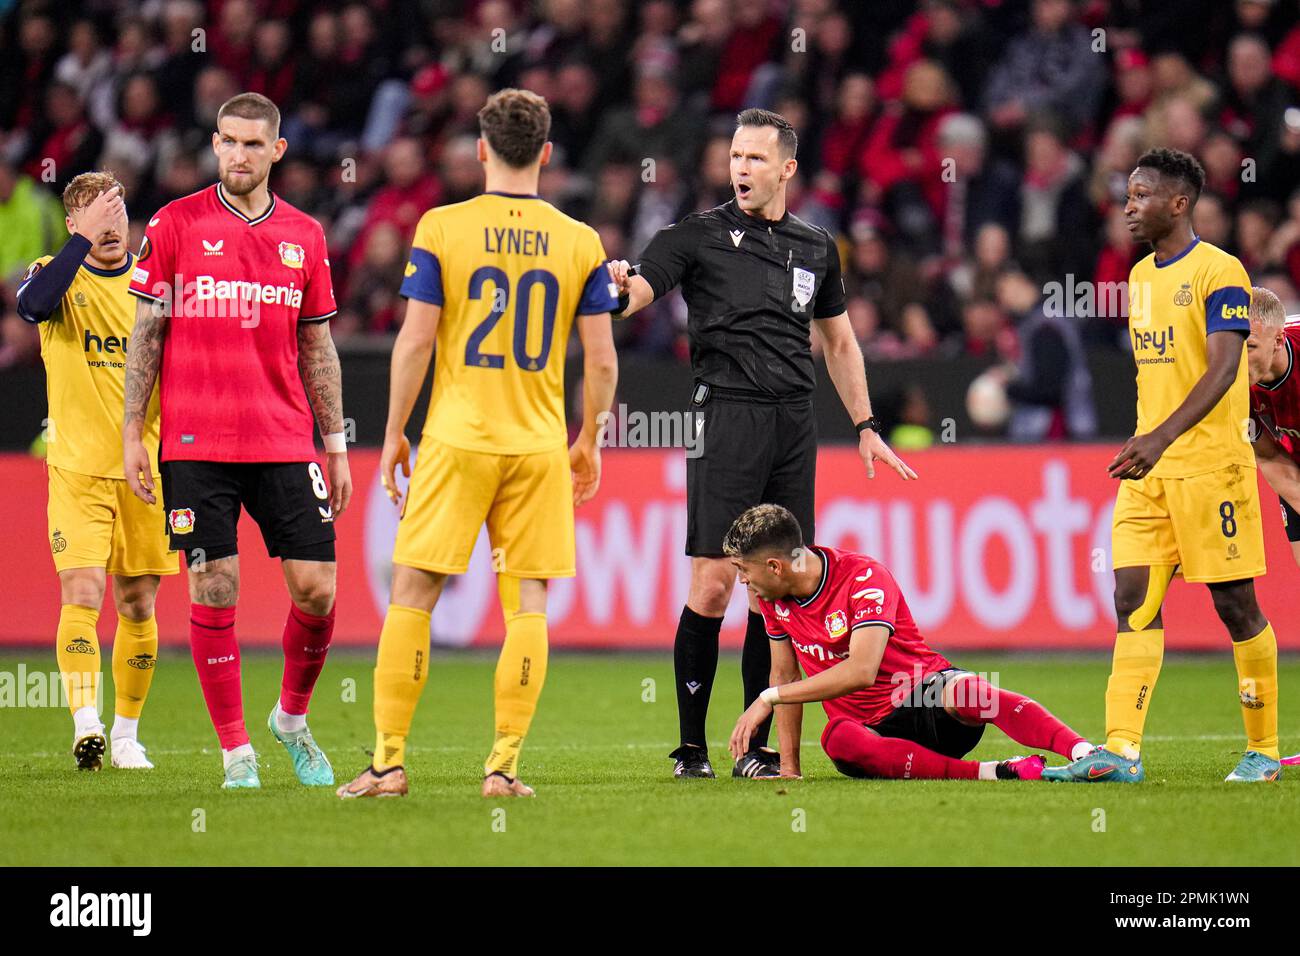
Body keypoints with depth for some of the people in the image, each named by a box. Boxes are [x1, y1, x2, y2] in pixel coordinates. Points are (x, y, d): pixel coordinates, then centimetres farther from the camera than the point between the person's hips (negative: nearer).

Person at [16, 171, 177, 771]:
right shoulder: (56, 275, -1)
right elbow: (33, 304, -26)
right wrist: (85, 239, -30)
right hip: (77, 470, -3)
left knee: (138, 605, 6)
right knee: (82, 594, -16)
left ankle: (126, 734, 16)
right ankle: (85, 724, -23)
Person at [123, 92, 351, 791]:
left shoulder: (304, 235, 9)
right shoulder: (175, 224, 2)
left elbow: (317, 347, 14)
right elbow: (146, 334, 3)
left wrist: (336, 446, 11)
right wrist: (131, 433, -2)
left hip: (284, 442, 2)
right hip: (195, 443, -2)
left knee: (317, 589, -3)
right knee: (213, 594, -3)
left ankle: (292, 717, 21)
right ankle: (235, 749, 8)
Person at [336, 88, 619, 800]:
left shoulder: (441, 229, -3)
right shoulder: (579, 242, 2)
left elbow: (415, 341, -5)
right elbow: (601, 360, 2)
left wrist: (394, 434, 4)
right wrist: (589, 441, 16)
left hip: (455, 441, -1)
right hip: (539, 443, 1)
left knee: (413, 594, 4)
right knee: (527, 602, 6)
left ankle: (389, 761, 3)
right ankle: (505, 765, 2)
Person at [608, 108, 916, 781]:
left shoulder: (816, 248, 15)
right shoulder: (700, 236, 2)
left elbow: (839, 341, 24)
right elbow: (635, 291, -11)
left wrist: (865, 426, 19)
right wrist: (618, 285, -34)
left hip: (796, 424, 4)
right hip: (727, 417, -4)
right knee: (713, 583, -10)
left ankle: (757, 748, 9)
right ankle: (691, 746, -2)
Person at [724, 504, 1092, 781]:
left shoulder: (864, 578, -16)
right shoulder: (773, 598, 5)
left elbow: (861, 671, -28)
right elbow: (785, 675, 14)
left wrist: (769, 698, -25)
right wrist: (788, 766, 5)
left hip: (926, 693, -4)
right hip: (869, 727, 4)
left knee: (960, 692, -41)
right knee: (837, 740, -35)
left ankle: (1082, 752, -57)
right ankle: (994, 773, -46)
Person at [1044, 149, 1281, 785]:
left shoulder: (1219, 273, -10)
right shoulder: (1140, 276, 15)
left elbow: (1223, 369, -21)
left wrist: (1162, 438, -32)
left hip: (1211, 466, -7)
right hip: (1150, 469, 8)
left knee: (1235, 604, -1)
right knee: (1134, 600, -2)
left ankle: (1263, 750, 11)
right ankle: (1121, 752, -7)